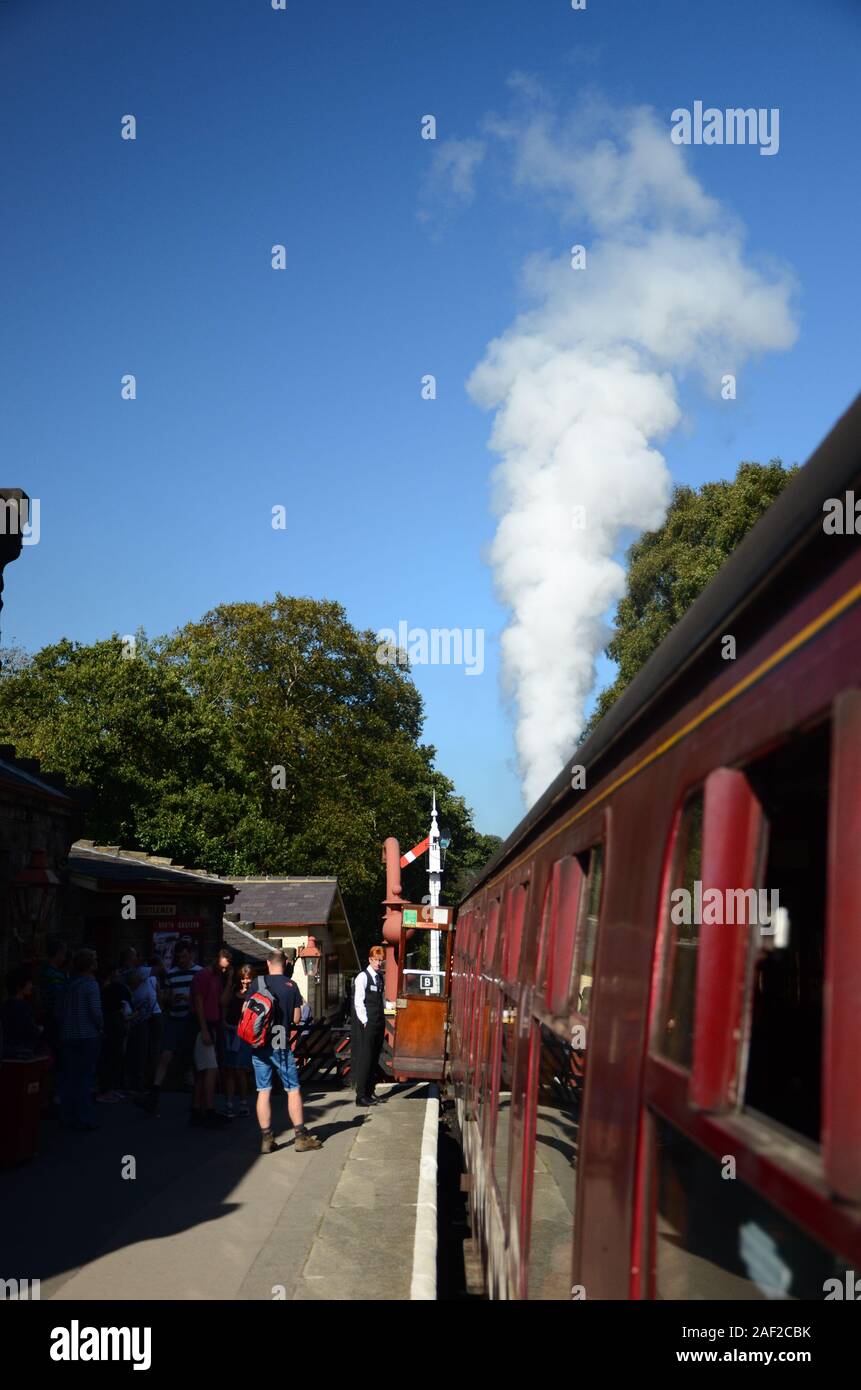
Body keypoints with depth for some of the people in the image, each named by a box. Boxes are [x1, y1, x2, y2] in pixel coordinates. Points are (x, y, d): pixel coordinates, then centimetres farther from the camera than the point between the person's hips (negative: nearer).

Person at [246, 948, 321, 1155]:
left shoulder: (257, 983, -3)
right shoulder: (291, 986, -4)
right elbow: (296, 1018, -2)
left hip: (259, 1044, 1)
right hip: (281, 1045, -1)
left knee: (263, 1092, 6)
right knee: (293, 1090, 7)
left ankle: (266, 1139, 7)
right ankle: (301, 1137, 8)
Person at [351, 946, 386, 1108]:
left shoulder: (380, 977, 13)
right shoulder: (363, 977, -10)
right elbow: (358, 1002, -14)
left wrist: (387, 1005, 6)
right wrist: (365, 1022, -16)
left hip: (378, 1024, 8)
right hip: (366, 1025, -8)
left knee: (374, 1058, 12)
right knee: (364, 1059, -7)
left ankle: (369, 1092, 20)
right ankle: (361, 1096, -3)